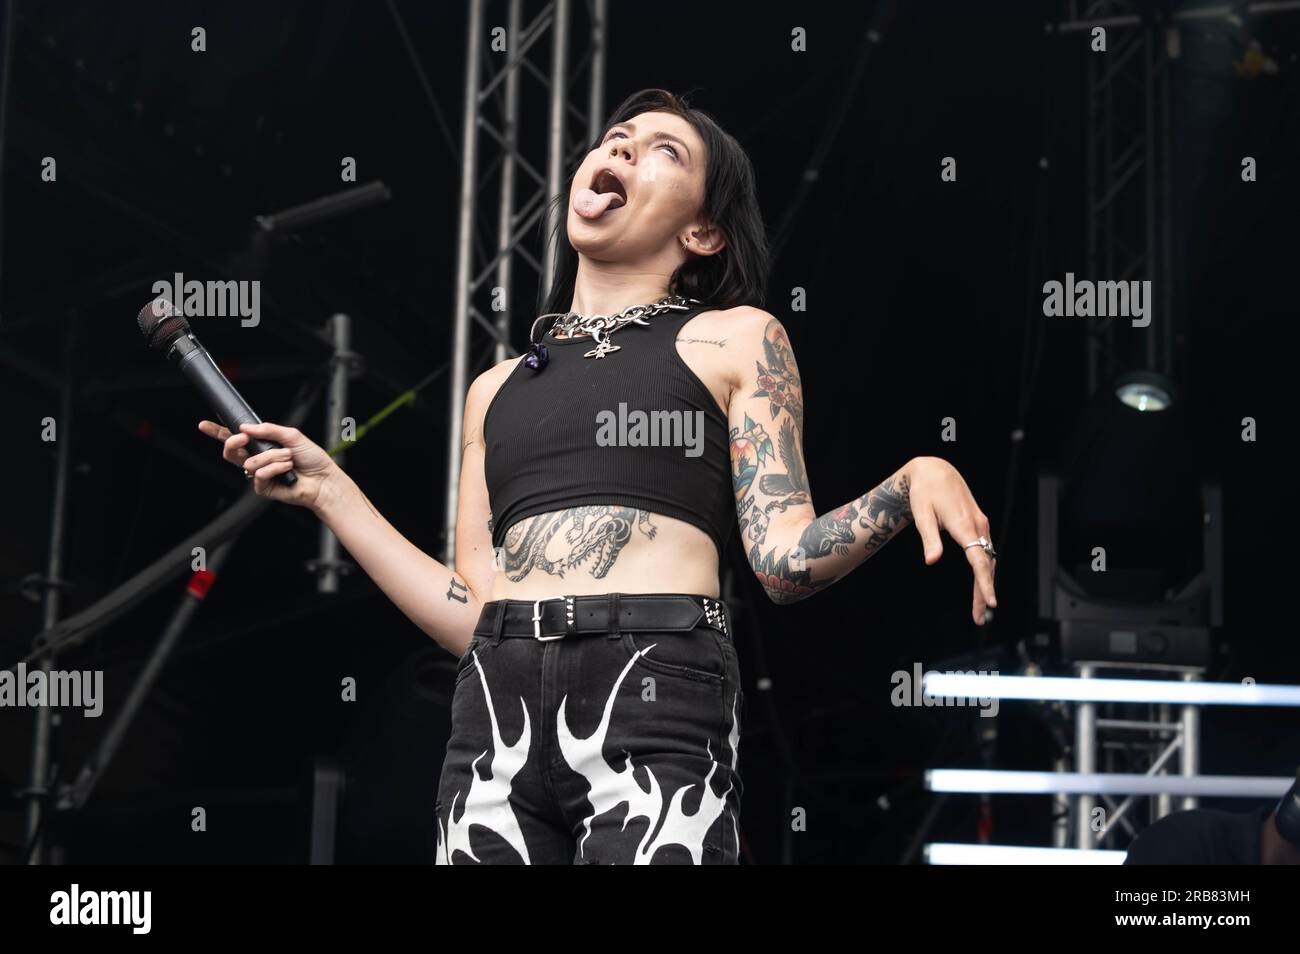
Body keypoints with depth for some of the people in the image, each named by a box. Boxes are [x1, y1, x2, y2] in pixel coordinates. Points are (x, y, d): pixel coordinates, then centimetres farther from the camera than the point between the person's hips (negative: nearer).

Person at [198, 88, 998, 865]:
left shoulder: (735, 339, 12)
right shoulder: (498, 389, 24)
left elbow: (784, 560, 2)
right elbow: (472, 614, 16)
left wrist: (915, 480, -14)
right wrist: (329, 491, 18)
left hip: (657, 691, -4)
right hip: (498, 706, 4)